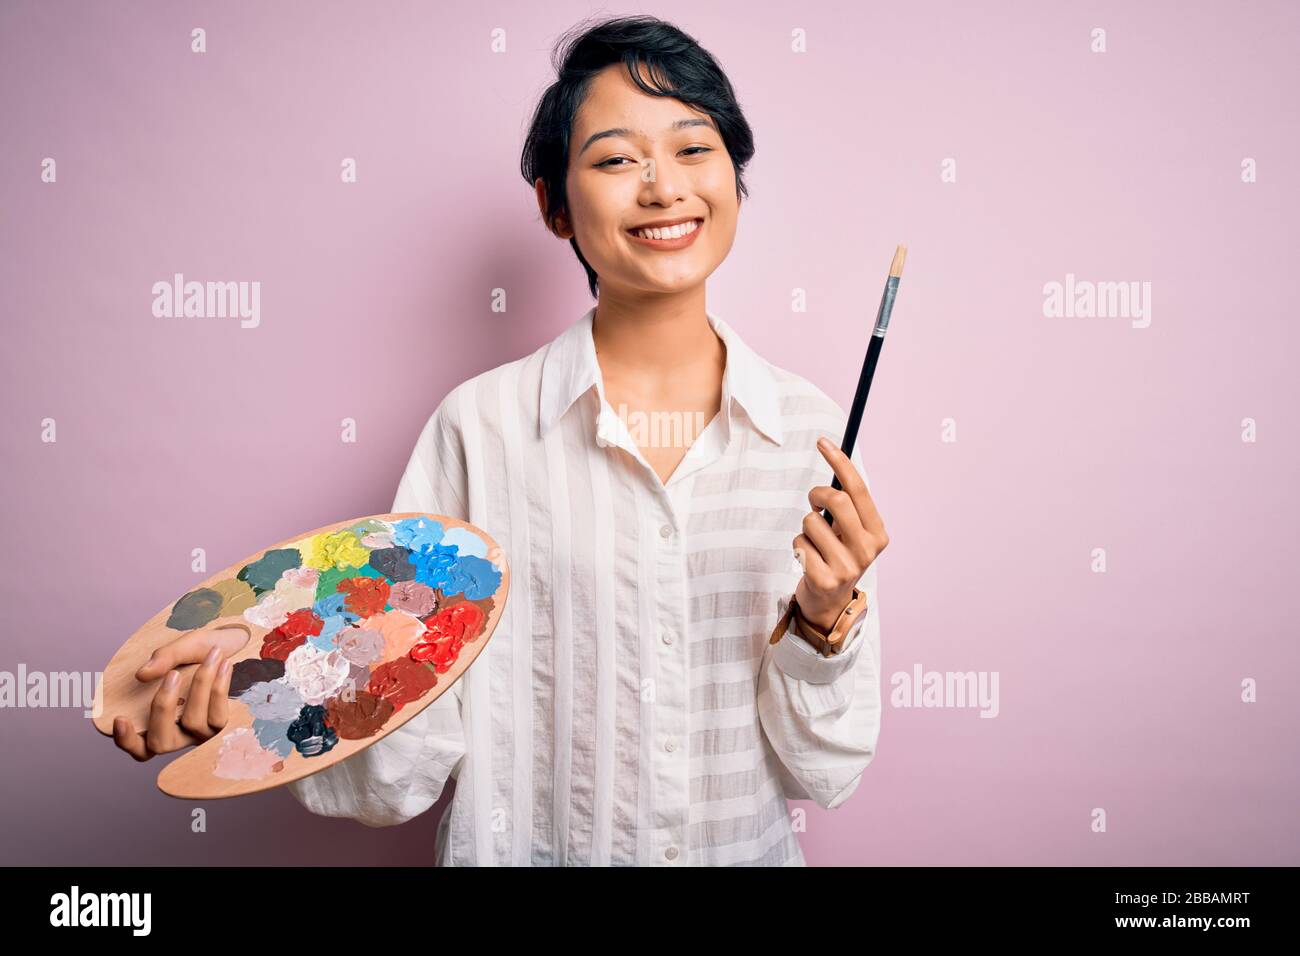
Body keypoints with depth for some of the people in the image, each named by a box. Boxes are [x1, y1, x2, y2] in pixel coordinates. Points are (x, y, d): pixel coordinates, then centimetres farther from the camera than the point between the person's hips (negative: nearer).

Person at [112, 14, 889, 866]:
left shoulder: (812, 429, -10)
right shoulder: (480, 426, -16)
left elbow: (827, 773, -7)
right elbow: (409, 765, -15)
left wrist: (825, 616, -23)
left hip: (752, 848, 2)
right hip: (523, 846, -1)